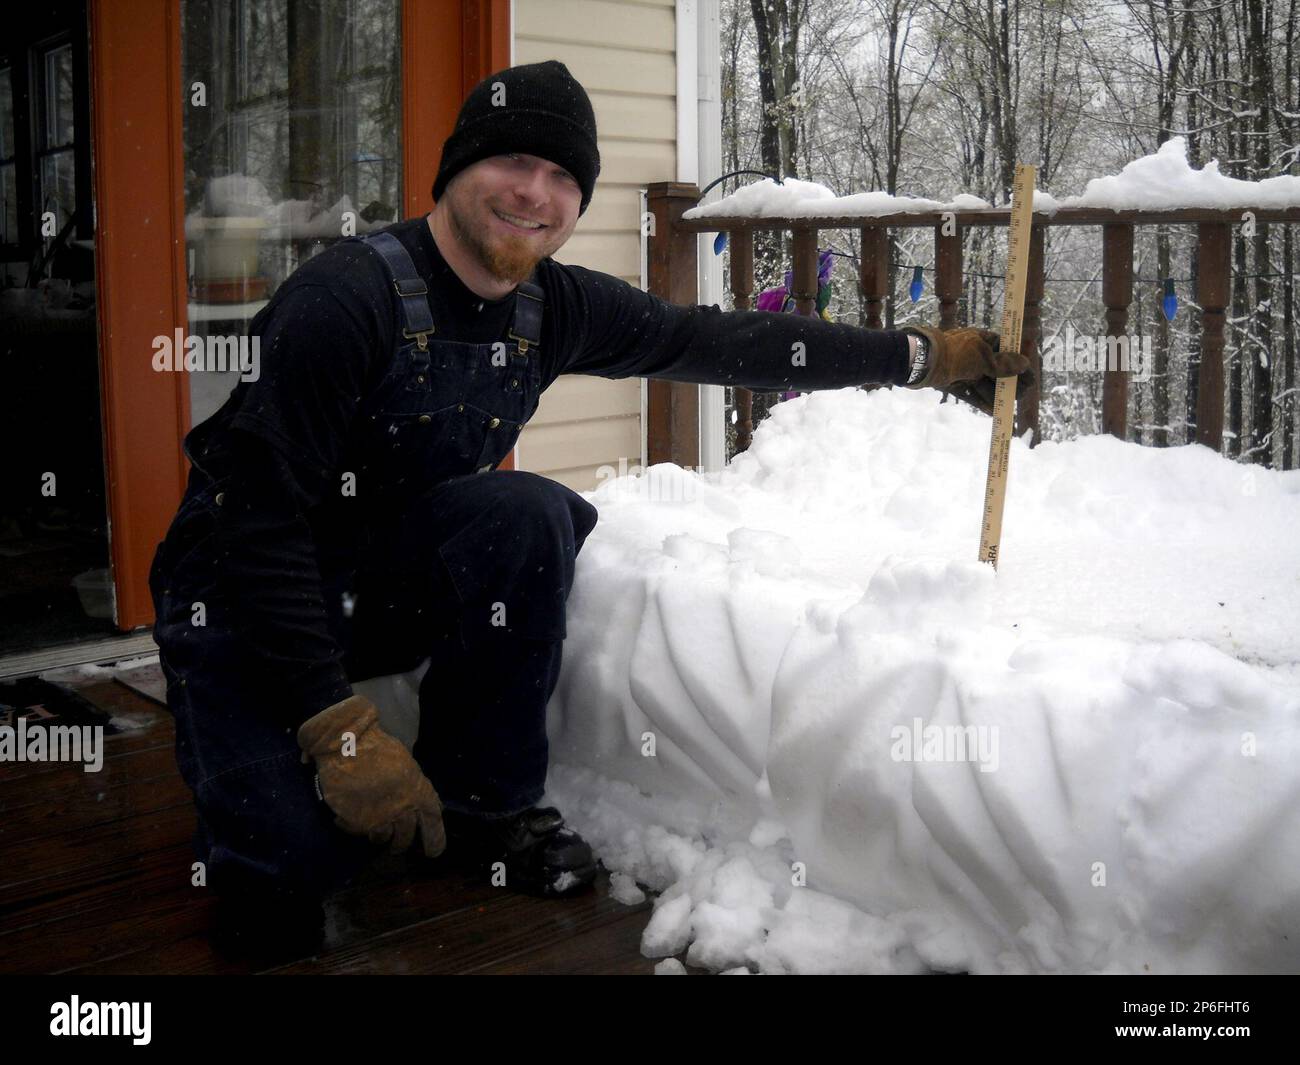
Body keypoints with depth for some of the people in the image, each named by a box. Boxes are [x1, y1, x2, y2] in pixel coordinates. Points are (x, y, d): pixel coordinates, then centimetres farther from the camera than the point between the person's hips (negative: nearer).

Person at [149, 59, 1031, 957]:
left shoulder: (556, 309, -5)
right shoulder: (349, 297, -25)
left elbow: (724, 343, 1)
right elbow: (259, 512, -27)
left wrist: (920, 355, 2)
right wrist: (339, 726, -29)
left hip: (388, 582, 5)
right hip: (247, 594, -5)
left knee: (525, 512, -26)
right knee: (296, 868, -24)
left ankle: (479, 796, -8)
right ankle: (254, 763, 13)